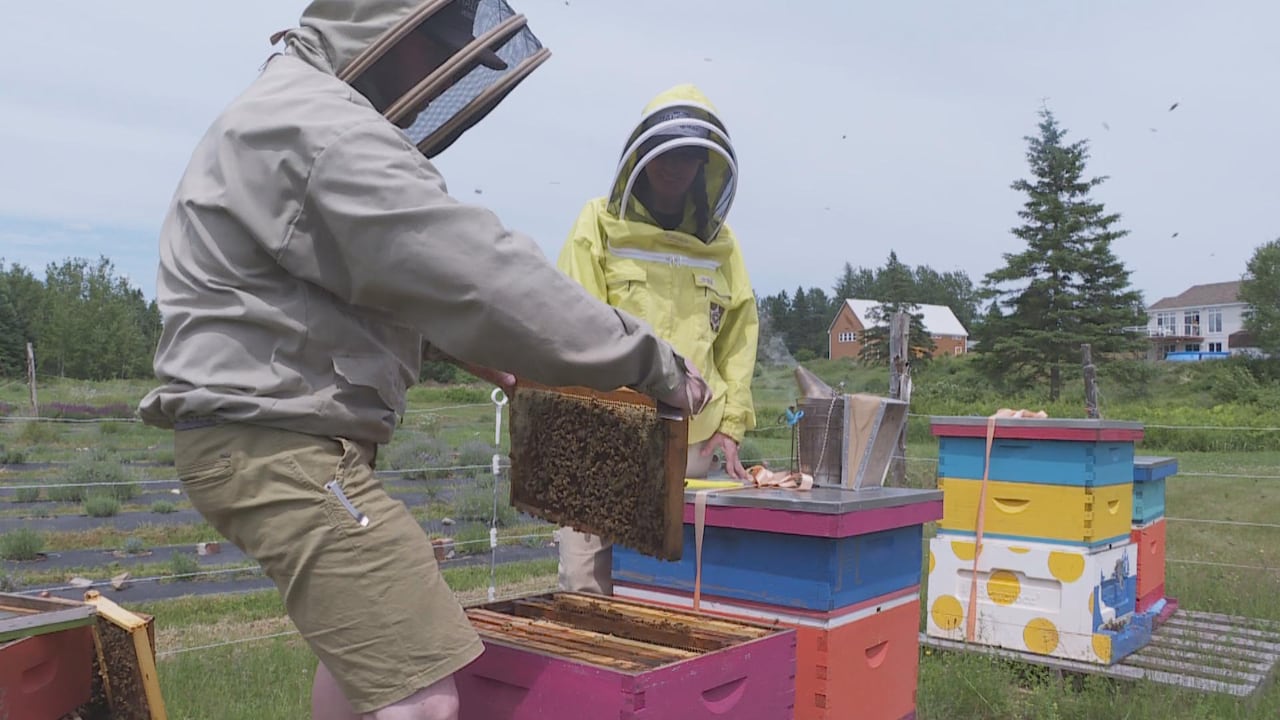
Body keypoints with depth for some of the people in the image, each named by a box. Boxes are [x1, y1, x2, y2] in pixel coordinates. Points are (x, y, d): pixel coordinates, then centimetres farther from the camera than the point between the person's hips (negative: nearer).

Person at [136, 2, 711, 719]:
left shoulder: (304, 116, 18)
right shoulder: (322, 128, -18)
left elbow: (394, 272, 26)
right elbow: (478, 270, -24)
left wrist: (467, 347, 18)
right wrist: (651, 360, -18)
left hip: (273, 436, 11)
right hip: (278, 443, -11)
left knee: (365, 632, 27)